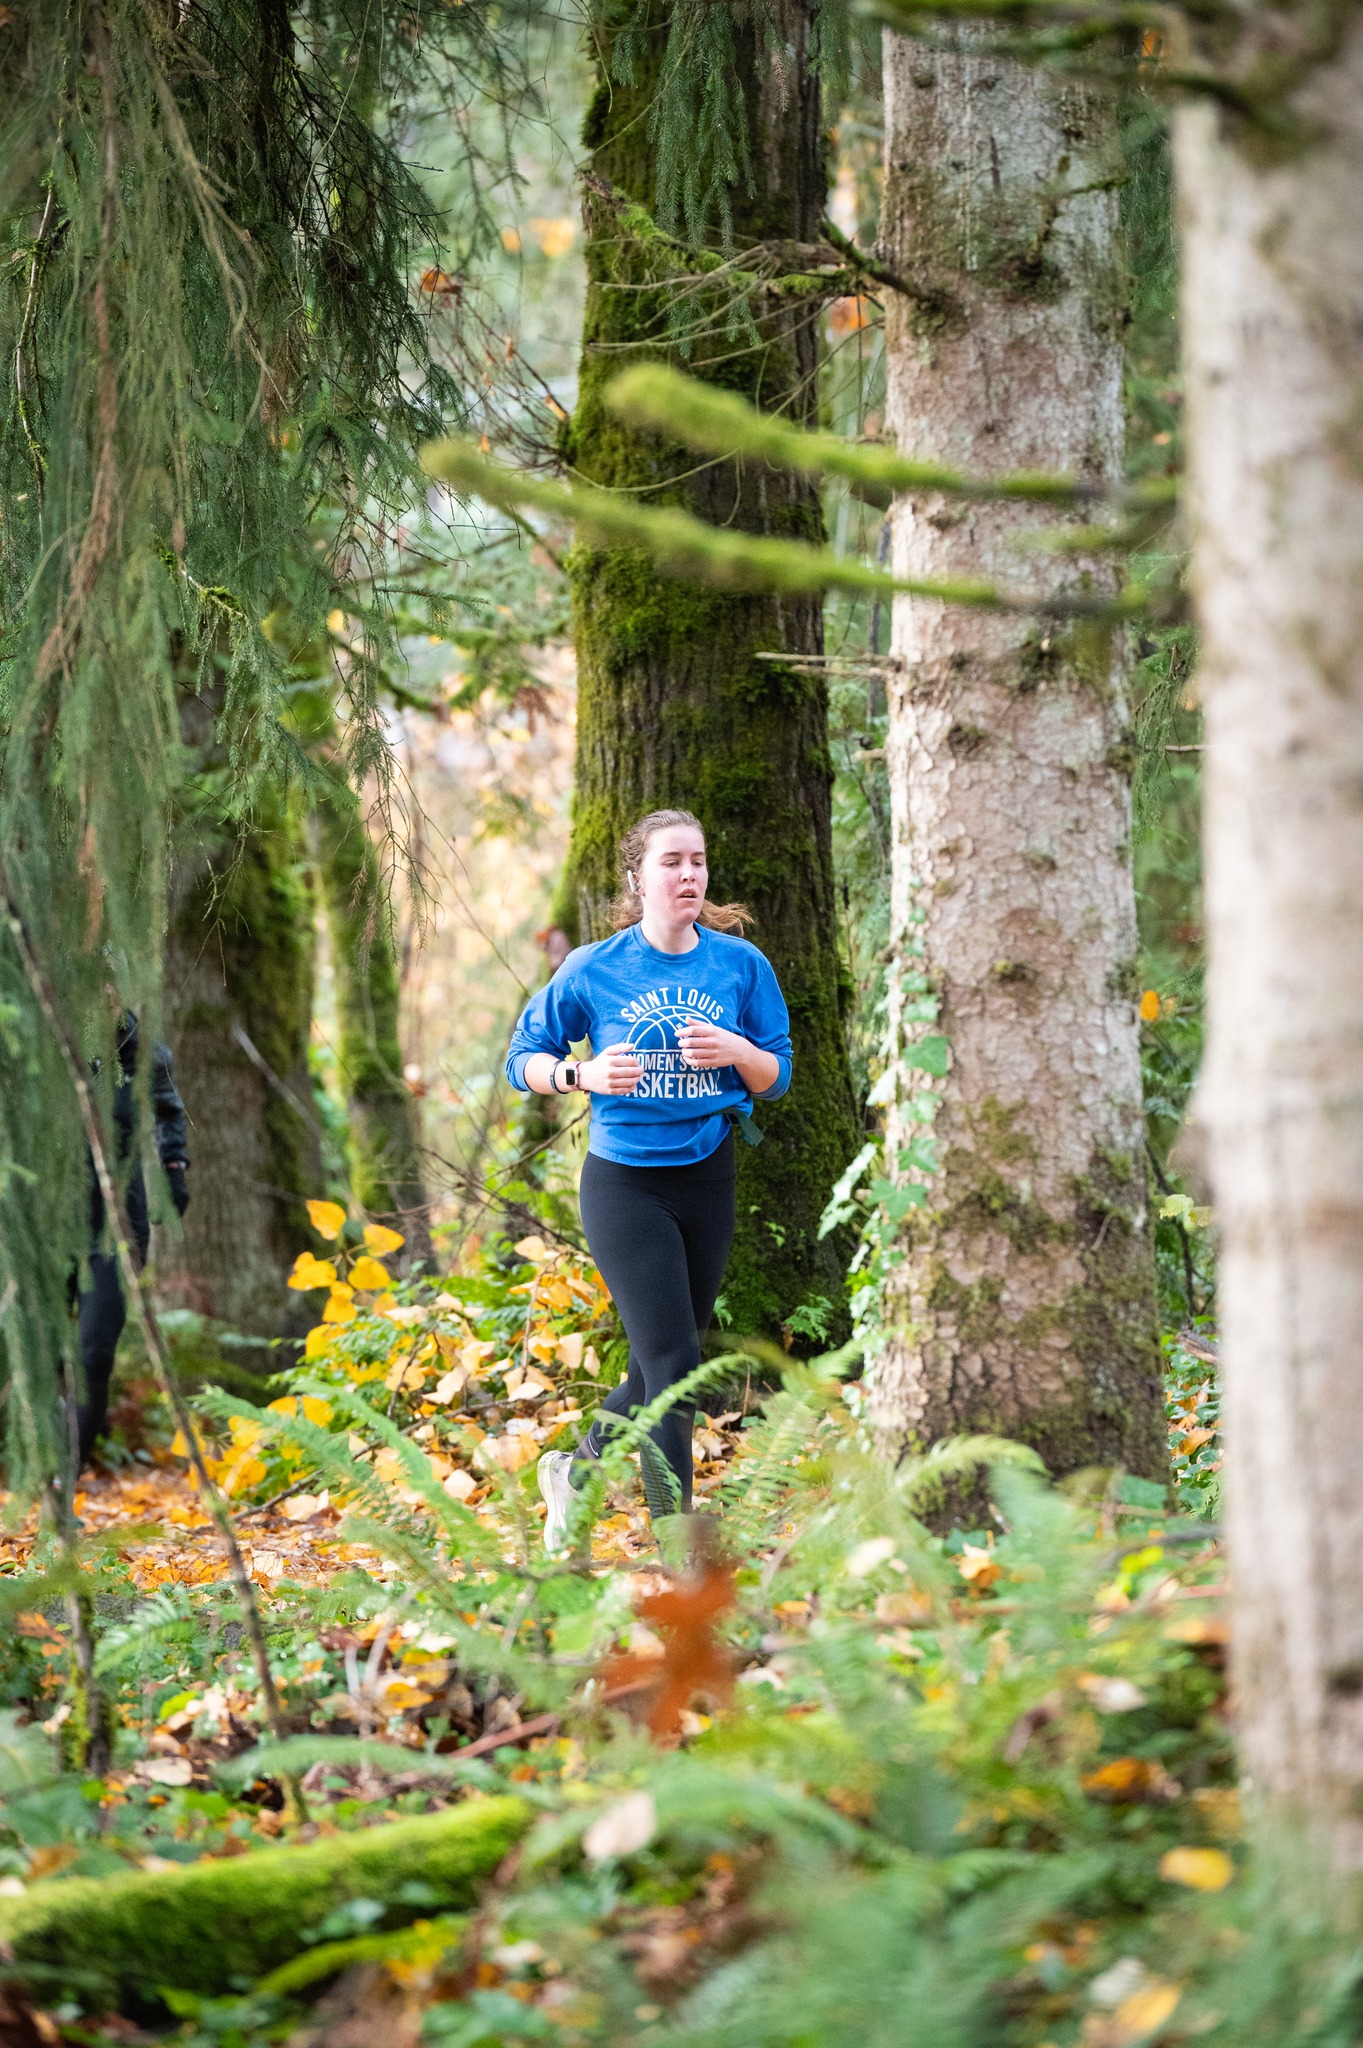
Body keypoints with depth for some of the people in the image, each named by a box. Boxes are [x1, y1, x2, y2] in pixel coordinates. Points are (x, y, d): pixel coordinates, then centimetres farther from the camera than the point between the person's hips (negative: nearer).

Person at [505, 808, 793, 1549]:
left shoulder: (740, 965, 1)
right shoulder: (593, 971, -5)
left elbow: (777, 1078, 6)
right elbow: (523, 1060, 4)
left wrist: (737, 1052, -16)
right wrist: (583, 1074, -16)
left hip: (707, 1182, 4)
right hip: (624, 1186, -4)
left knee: (657, 1369, 14)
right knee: (672, 1369, -12)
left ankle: (572, 1473, 41)